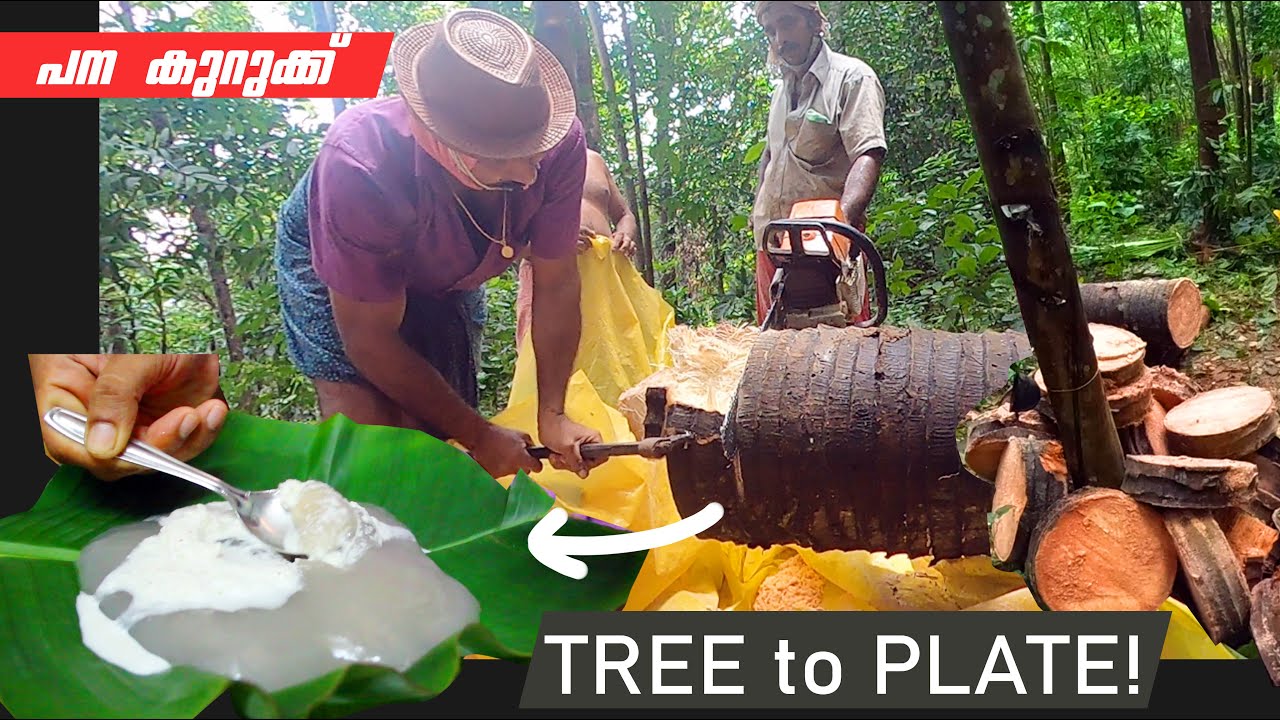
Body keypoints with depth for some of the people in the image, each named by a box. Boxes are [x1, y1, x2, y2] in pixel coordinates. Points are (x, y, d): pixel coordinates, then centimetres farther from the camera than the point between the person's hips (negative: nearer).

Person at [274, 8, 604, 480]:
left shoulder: (559, 141, -33)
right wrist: (480, 436, -24)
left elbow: (556, 284, -19)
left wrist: (552, 415, -22)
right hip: (330, 264, -3)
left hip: (445, 272, 4)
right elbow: (371, 340, -31)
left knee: (439, 437, 2)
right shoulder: (360, 166, -42)